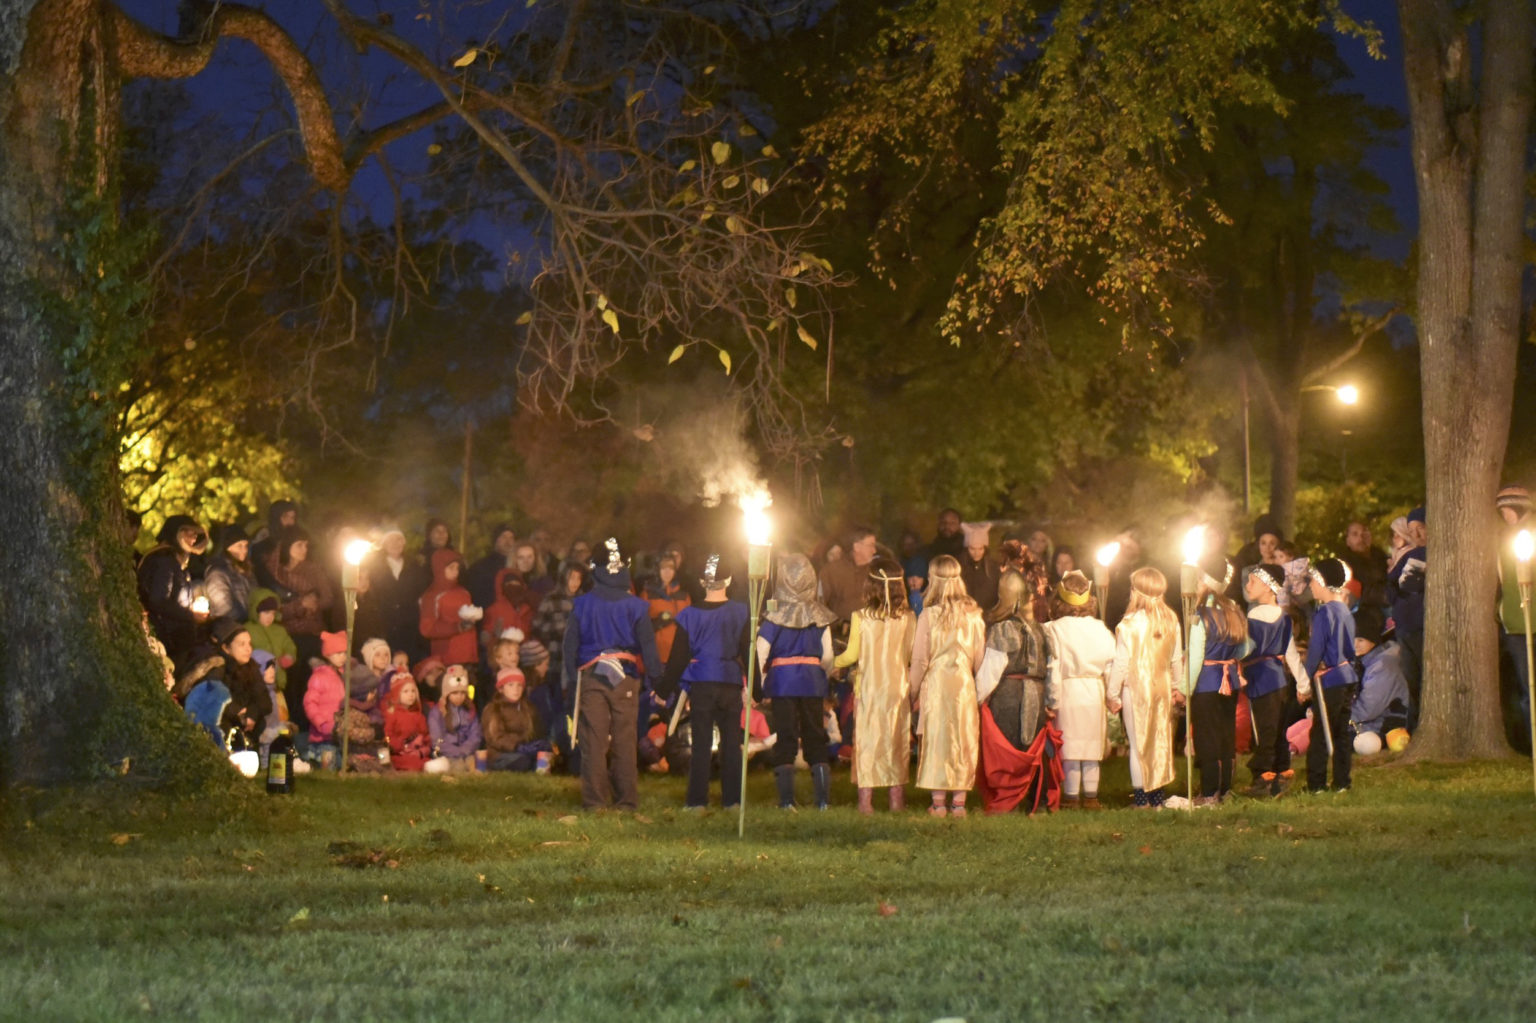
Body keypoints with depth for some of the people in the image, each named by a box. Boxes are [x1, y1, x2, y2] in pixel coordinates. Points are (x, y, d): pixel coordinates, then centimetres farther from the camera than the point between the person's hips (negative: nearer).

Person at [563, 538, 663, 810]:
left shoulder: (582, 604, 0)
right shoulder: (636, 606, -2)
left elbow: (569, 644, 3)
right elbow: (648, 644, -2)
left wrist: (572, 676, 11)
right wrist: (656, 677, 3)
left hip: (590, 676, 0)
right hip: (626, 680, 0)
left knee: (593, 740, 2)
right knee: (625, 741, 6)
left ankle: (594, 798, 0)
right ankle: (627, 799, 7)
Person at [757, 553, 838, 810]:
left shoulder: (775, 616, -4)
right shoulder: (819, 616, 1)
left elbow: (760, 654, -9)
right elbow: (828, 656, 0)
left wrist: (762, 686, -1)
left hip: (782, 682, -2)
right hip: (813, 681, 2)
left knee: (785, 740, 3)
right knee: (815, 739, 9)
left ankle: (786, 800, -1)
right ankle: (823, 799, 4)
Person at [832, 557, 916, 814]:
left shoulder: (861, 617, -9)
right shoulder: (908, 617, -4)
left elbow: (852, 654, -5)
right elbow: (913, 655, 1)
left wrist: (832, 663, 13)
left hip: (868, 686, -2)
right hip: (899, 686, 2)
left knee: (867, 740, 4)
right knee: (897, 741, 10)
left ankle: (865, 800, 2)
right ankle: (897, 798, 12)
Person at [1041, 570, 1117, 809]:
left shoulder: (1054, 630, -9)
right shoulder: (1101, 630, 2)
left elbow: (1053, 668, -10)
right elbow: (1112, 665, 2)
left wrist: (1052, 701, -4)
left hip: (1068, 691, -3)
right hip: (1095, 694, 3)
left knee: (1070, 747, 3)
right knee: (1091, 747, 11)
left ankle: (1071, 797, 7)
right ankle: (1091, 796, 15)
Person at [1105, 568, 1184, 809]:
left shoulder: (1129, 624, -14)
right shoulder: (1171, 621, -1)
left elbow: (1121, 662, -11)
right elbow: (1177, 659, 8)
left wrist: (1113, 694, -2)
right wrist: (1177, 687, 20)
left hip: (1135, 687, -4)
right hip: (1162, 686, 4)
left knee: (1138, 742, 3)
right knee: (1161, 740, 12)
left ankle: (1141, 798, 5)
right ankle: (1158, 795, 16)